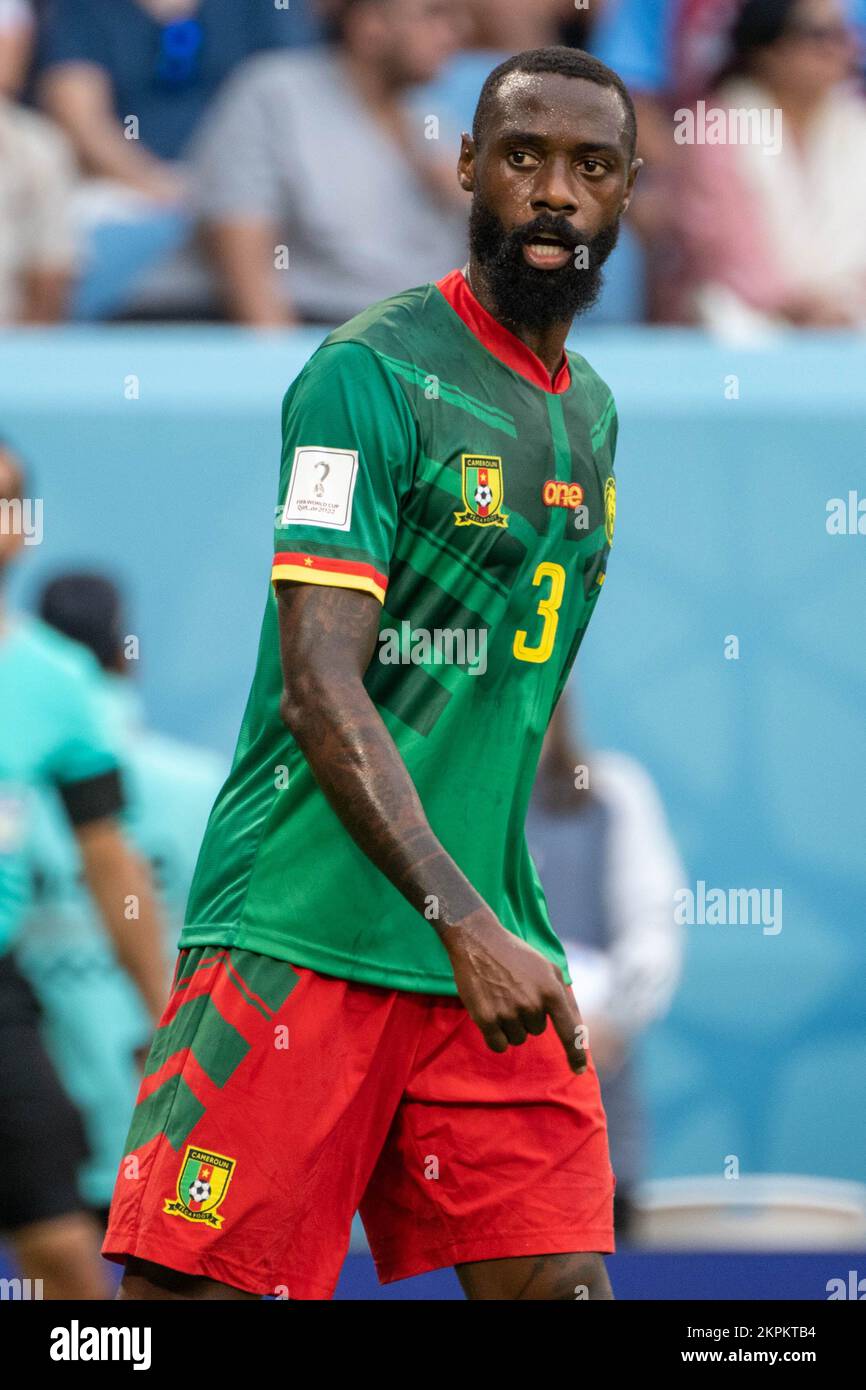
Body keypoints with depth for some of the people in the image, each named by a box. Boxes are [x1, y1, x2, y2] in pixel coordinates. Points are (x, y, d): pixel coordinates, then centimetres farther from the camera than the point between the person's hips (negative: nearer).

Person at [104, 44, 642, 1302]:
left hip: (492, 952, 7)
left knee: (559, 1281, -4)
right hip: (301, 934, -7)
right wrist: (465, 921, -26)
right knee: (197, 1290, -10)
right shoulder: (370, 374, -9)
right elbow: (320, 683, -18)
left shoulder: (590, 412, 16)